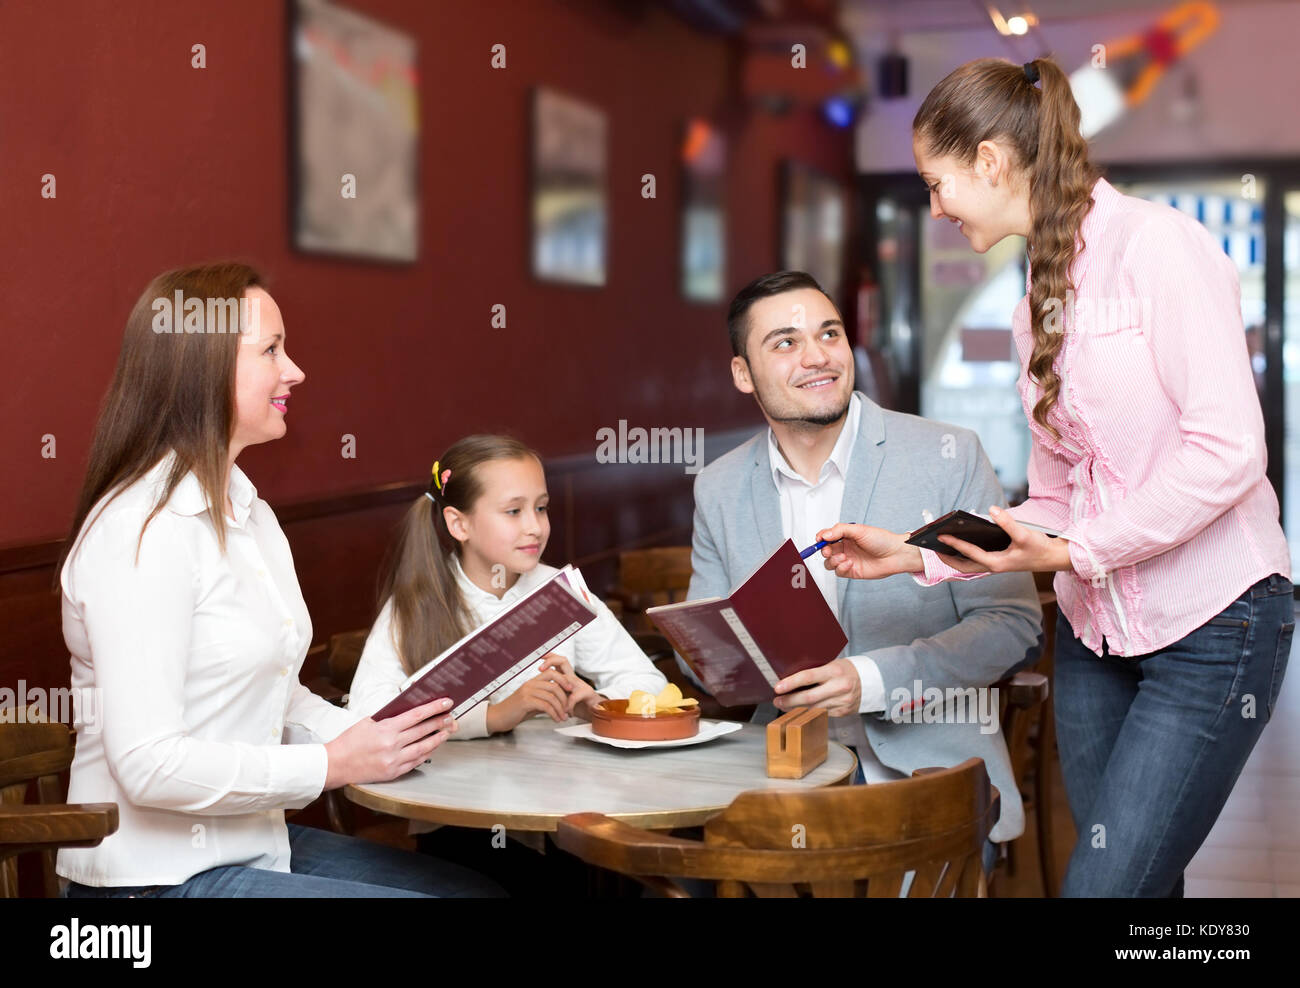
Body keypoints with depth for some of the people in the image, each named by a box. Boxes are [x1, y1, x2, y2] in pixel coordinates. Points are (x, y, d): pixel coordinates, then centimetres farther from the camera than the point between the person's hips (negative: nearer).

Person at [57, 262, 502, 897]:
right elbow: (147, 765, -25)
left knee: (478, 887, 7)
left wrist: (371, 736, -2)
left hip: (253, 843, 9)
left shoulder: (251, 515, 12)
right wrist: (332, 766, -19)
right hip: (160, 877, -9)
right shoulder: (144, 533, -20)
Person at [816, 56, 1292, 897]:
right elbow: (1053, 503, 12)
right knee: (1140, 885, 9)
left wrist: (1078, 550, -19)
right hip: (1096, 632, 7)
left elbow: (1228, 450, -19)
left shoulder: (1159, 245, -11)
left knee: (1105, 883, -10)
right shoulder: (1042, 295, 12)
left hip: (1210, 626, -7)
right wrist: (916, 554, 3)